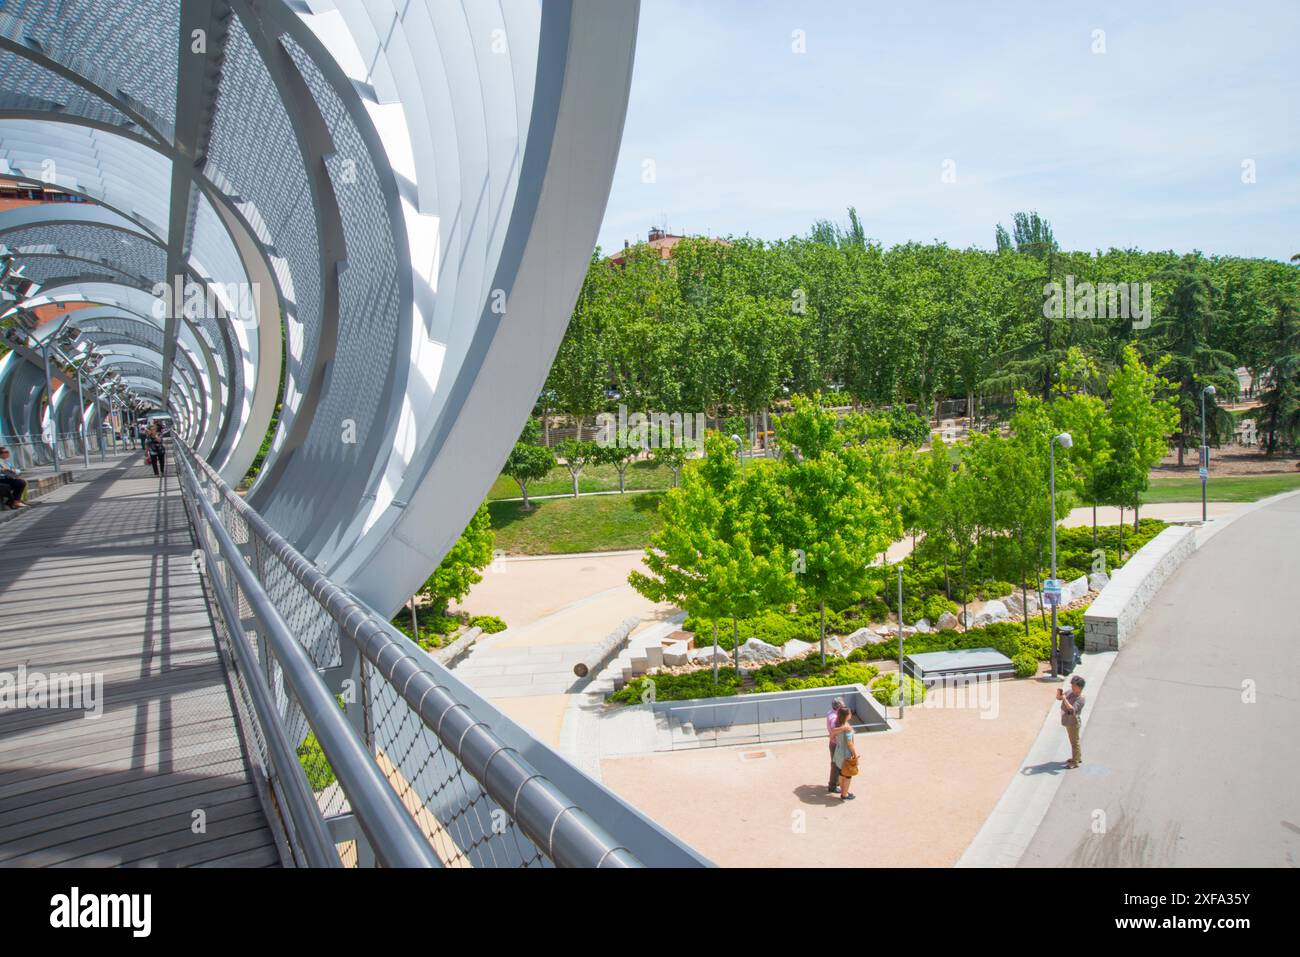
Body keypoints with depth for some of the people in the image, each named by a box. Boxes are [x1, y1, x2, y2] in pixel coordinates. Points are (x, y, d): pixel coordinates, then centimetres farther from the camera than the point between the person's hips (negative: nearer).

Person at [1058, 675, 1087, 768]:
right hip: (1068, 722, 8)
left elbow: (1072, 709, -33)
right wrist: (1059, 693, -13)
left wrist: (1065, 699, -35)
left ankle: (1075, 762, 15)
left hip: (1073, 723, -8)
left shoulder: (1080, 698, -22)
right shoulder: (1070, 692, 1)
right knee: (1073, 741, 23)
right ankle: (1078, 757, 39)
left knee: (1074, 742, 4)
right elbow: (1058, 698, 8)